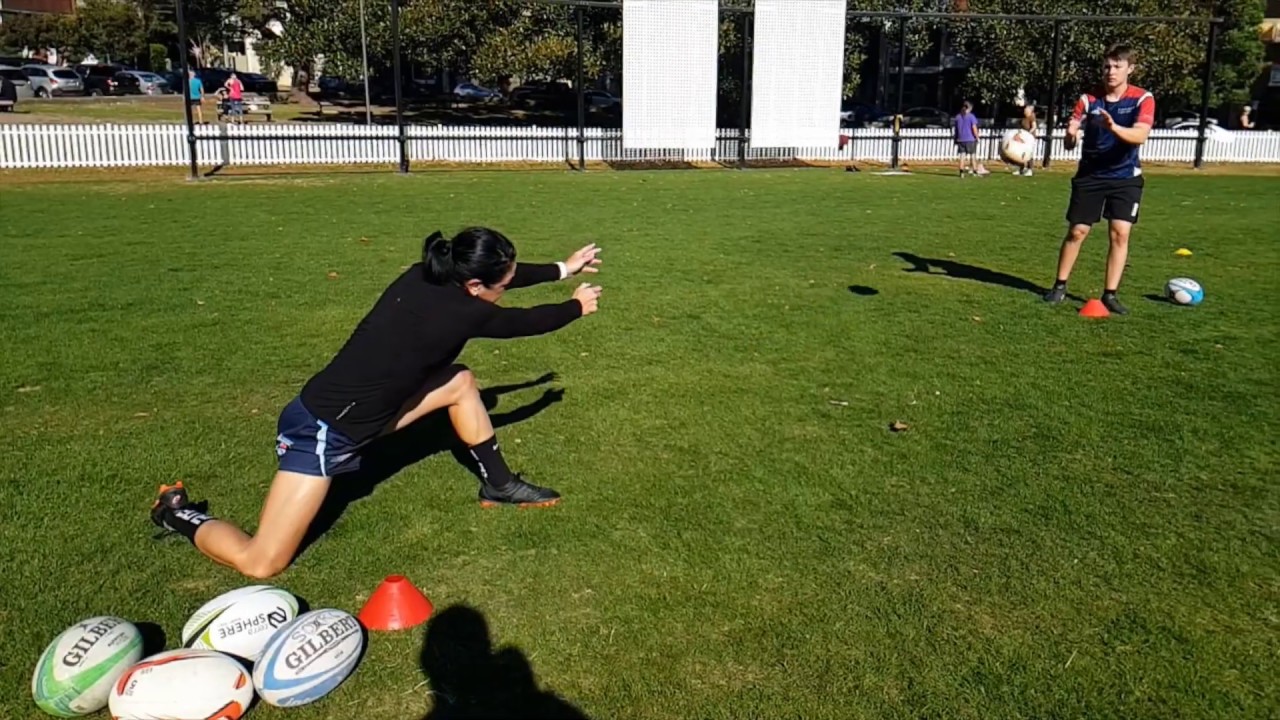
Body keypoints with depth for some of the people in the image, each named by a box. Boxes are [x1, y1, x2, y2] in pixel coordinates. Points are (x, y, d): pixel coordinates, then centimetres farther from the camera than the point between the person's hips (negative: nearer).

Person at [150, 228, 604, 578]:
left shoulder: (424, 278, -2)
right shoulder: (461, 312, -23)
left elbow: (502, 275, 16)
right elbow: (527, 321, -3)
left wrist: (562, 269, 23)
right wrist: (578, 306, 15)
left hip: (354, 409, 9)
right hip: (323, 434, -9)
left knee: (459, 382, 11)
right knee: (260, 564, -7)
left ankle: (498, 485, 25)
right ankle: (180, 515, 17)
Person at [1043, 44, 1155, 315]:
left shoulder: (1143, 98, -8)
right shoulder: (1088, 99, -5)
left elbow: (1140, 135, -24)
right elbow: (1069, 143, -11)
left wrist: (1114, 127, -42)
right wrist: (1071, 135, -35)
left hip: (1125, 177, -1)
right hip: (1090, 175, 1)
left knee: (1120, 233, -8)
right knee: (1077, 231, 1)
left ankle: (1110, 294, 0)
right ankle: (1060, 286, 15)